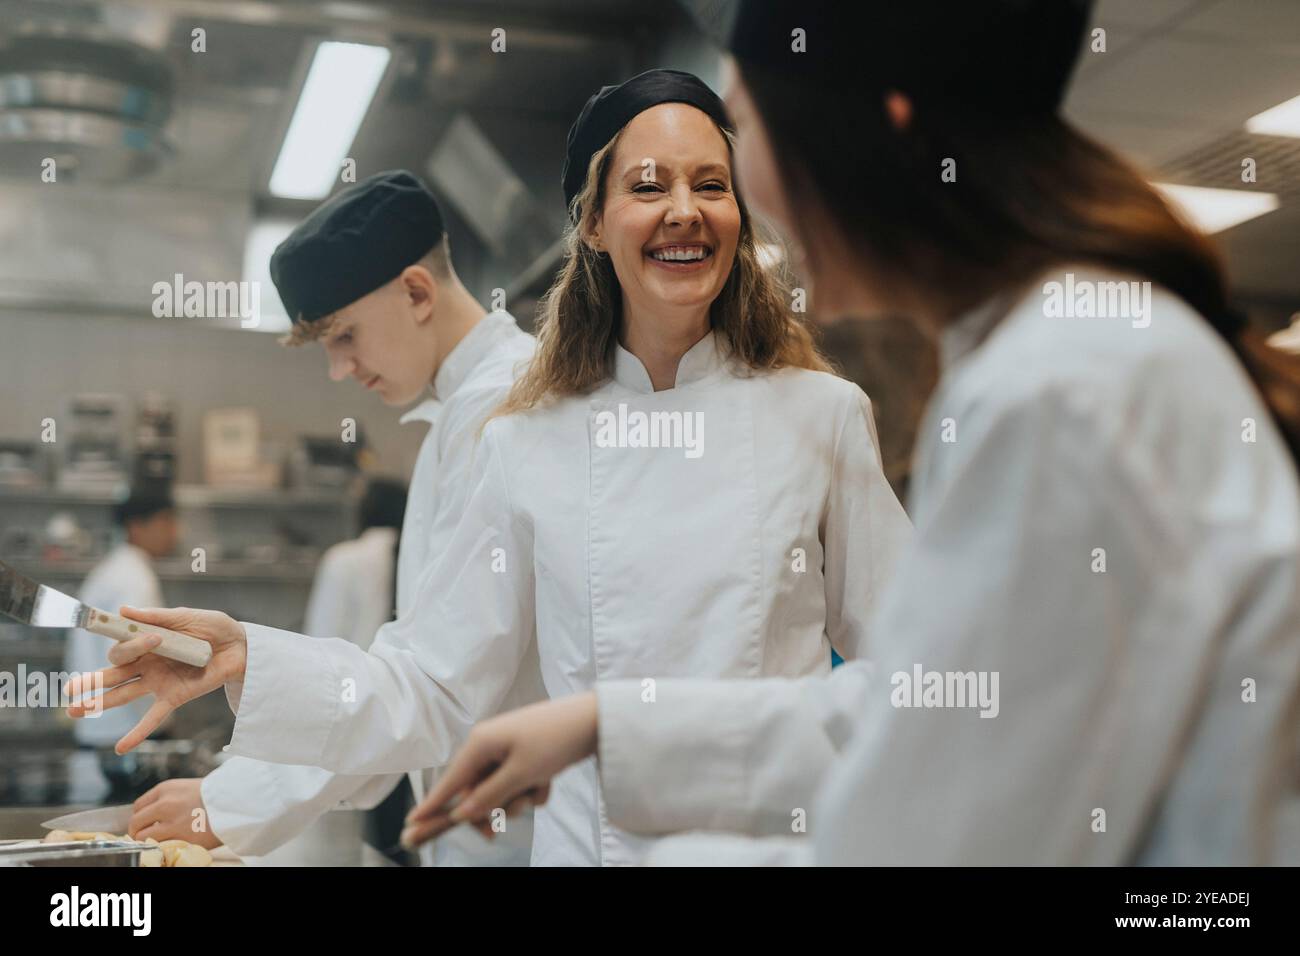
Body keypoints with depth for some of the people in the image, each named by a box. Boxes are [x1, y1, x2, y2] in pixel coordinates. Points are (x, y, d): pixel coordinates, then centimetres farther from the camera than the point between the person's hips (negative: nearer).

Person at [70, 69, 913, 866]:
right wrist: (249, 661, -10)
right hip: (591, 838, 1)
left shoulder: (824, 415, -4)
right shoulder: (528, 447, -2)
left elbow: (900, 663, 1)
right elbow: (439, 696, 0)